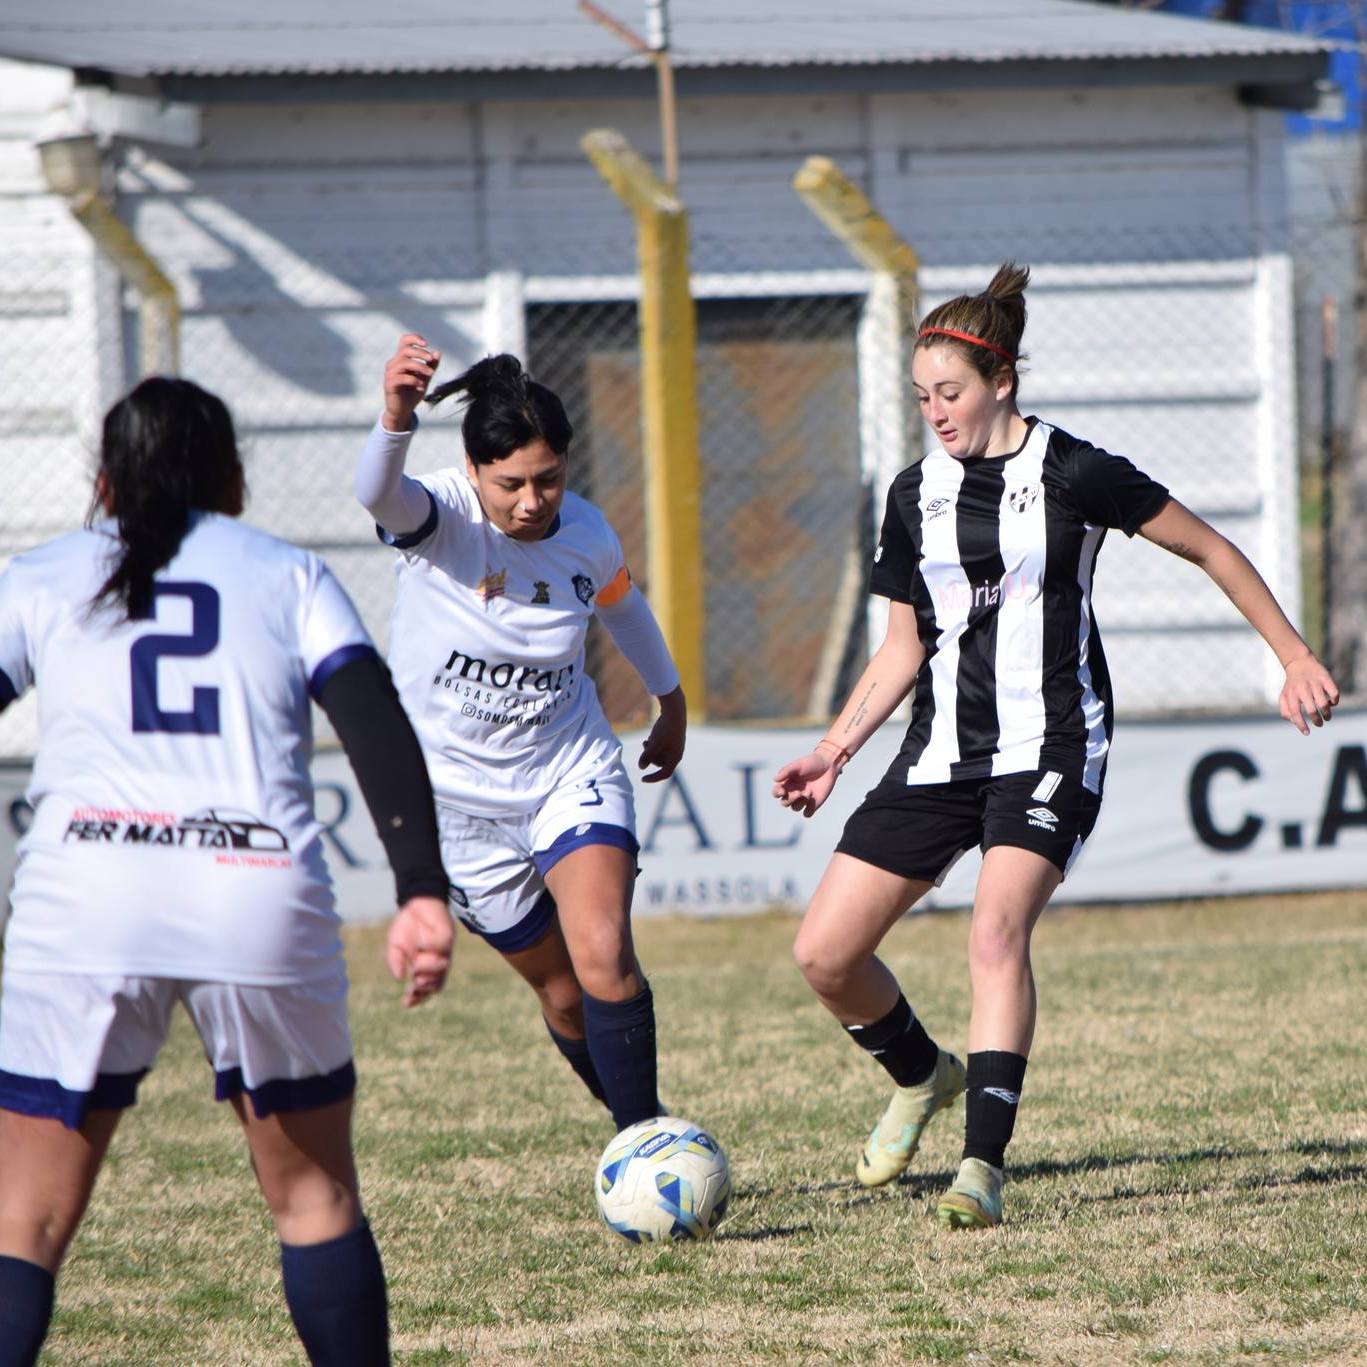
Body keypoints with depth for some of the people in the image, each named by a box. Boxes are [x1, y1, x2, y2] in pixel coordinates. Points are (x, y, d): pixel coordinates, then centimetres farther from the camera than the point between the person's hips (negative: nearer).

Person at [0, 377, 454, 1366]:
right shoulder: (292, 576, 18)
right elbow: (378, 729, 3)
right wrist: (422, 892, -5)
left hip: (83, 894, 0)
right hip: (264, 896, 1)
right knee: (316, 1196, 19)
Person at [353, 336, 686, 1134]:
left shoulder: (586, 533, -10)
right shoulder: (442, 517, -21)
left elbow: (623, 604, 15)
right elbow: (380, 494, -46)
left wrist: (672, 700, 29)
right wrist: (397, 417, -68)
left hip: (574, 777, 1)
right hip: (460, 798, -1)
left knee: (605, 957, -23)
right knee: (564, 994, 8)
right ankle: (638, 1133, 30)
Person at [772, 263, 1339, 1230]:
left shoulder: (1073, 474, -7)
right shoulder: (915, 496, 8)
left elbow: (1210, 550, 2)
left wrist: (1295, 657, 1)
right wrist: (835, 751, 8)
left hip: (1049, 750, -6)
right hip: (942, 751, 6)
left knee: (997, 930, -29)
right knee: (825, 952, -1)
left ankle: (985, 1165, -31)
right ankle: (923, 1076, 28)